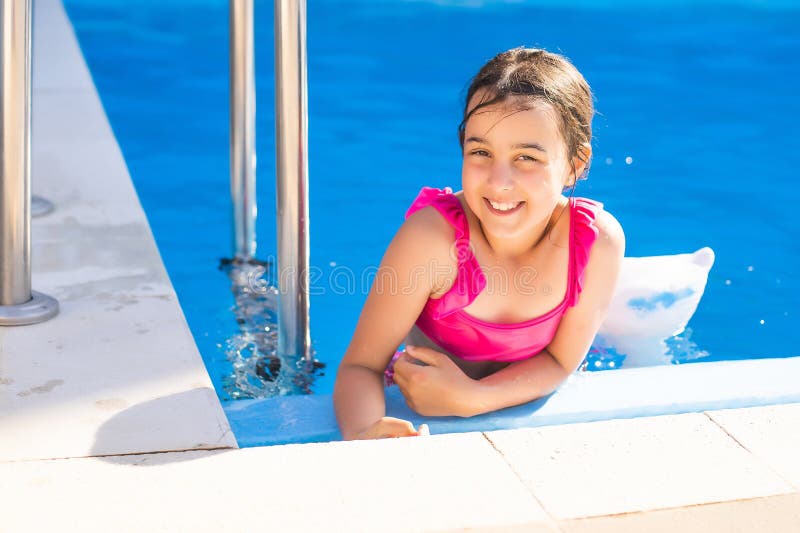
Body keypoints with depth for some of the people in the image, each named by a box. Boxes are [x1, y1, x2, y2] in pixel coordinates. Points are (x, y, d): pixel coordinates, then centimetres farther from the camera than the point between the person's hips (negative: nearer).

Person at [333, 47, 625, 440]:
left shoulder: (599, 241, -22)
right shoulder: (433, 235, -29)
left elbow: (560, 362, -10)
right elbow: (362, 366, -25)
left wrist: (472, 398, -29)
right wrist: (360, 435, -48)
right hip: (423, 420, -3)